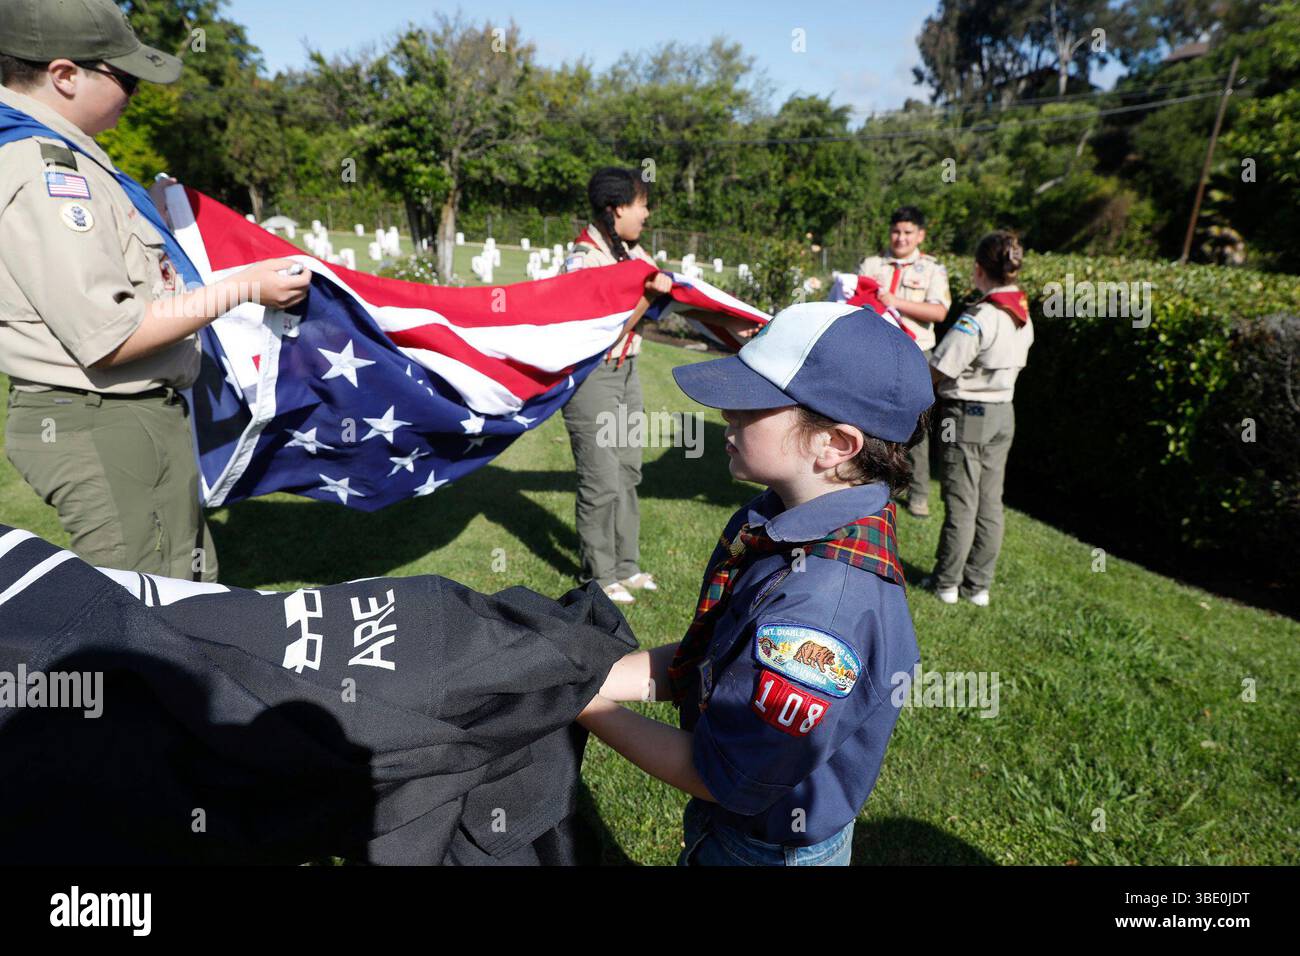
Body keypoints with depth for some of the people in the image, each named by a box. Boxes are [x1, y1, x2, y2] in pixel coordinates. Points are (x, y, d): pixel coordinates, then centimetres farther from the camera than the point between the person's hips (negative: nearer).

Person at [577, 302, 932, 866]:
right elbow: (701, 661, -1)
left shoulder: (820, 606, -37)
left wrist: (586, 706, -18)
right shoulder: (774, 520, -10)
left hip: (774, 847, -7)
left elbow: (720, 777, -26)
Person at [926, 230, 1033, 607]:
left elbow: (937, 372, -19)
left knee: (961, 503, 2)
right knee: (990, 503, 11)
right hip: (1003, 413, 7)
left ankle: (947, 583, 14)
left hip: (967, 415, -7)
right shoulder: (1024, 315, 5)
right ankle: (978, 584, 21)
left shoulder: (978, 318, -21)